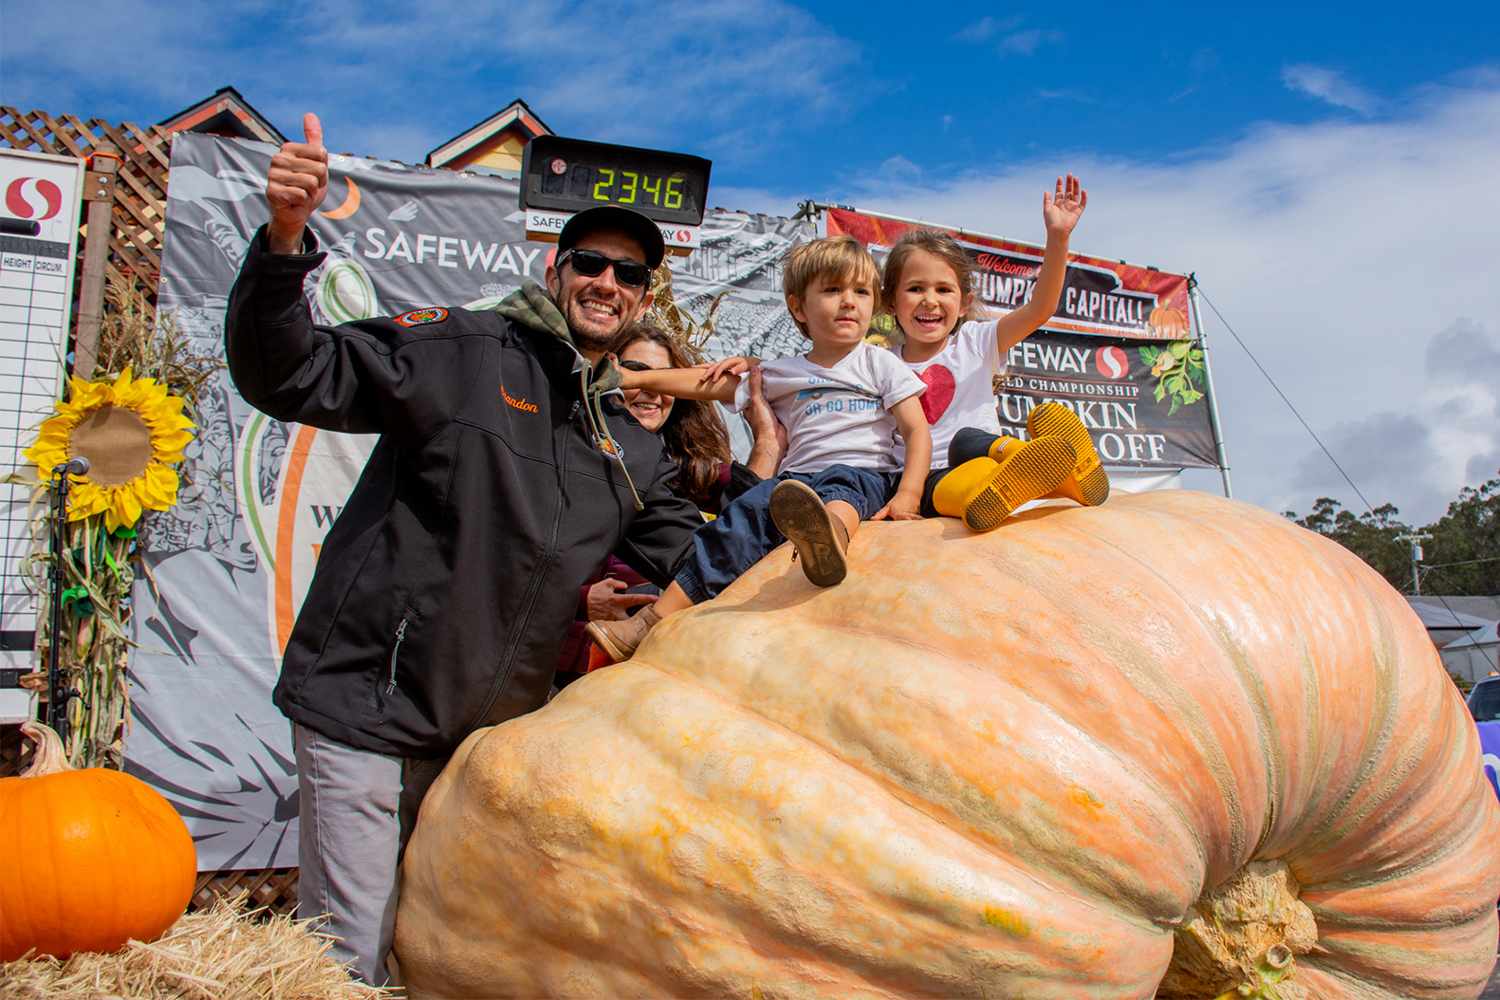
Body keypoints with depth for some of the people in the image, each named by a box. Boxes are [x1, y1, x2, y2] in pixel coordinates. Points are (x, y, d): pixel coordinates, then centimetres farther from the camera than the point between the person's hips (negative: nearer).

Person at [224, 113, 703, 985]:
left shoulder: (634, 451, 12)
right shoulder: (460, 350, -6)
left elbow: (695, 566, 17)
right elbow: (289, 377, -15)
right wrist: (287, 241, -29)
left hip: (490, 731, 6)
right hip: (369, 703, -6)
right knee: (349, 960, -1)